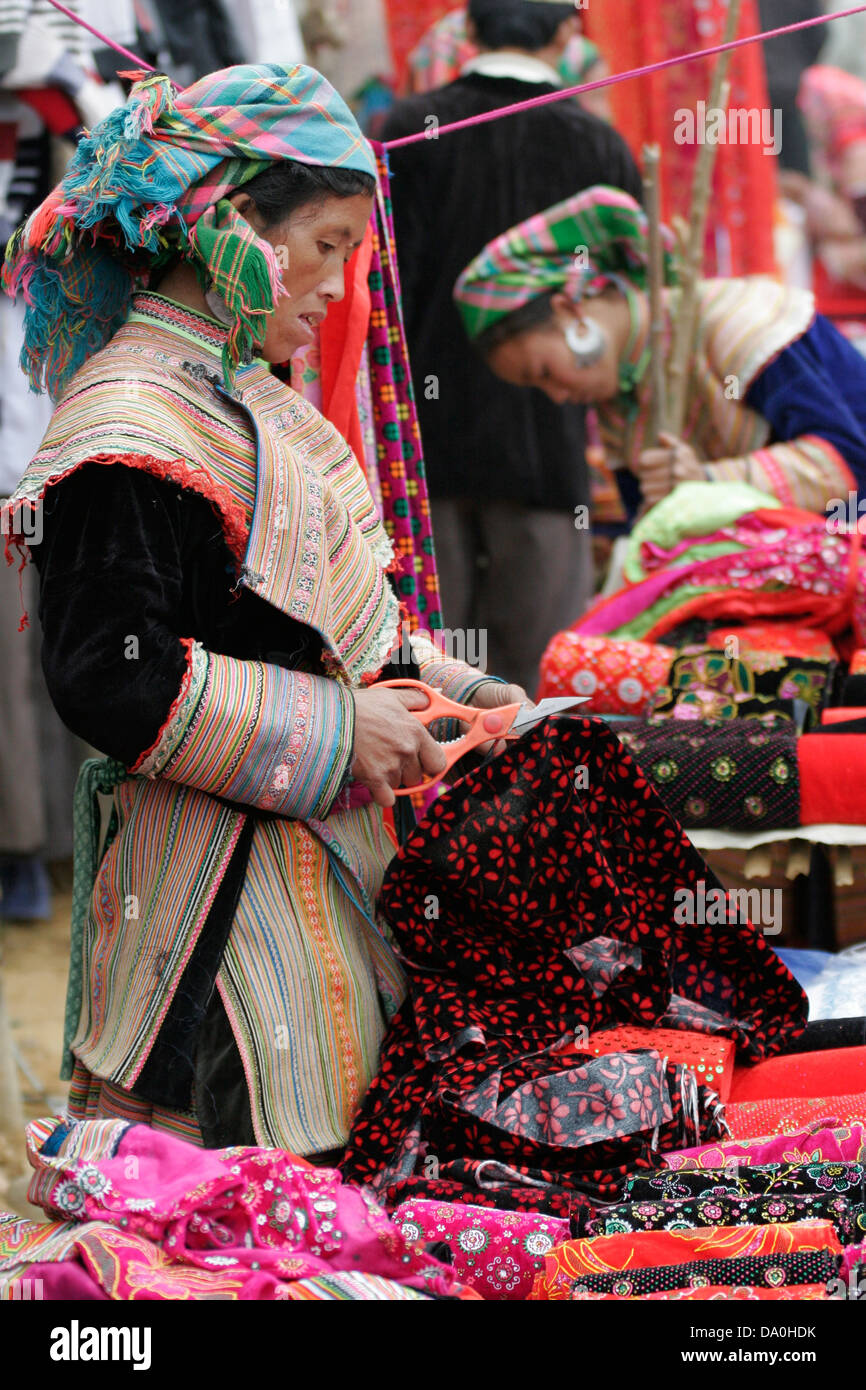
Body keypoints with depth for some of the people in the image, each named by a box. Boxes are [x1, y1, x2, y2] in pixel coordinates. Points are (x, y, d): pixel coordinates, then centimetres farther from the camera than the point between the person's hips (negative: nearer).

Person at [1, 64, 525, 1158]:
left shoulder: (243, 400, 14)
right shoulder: (131, 428, -18)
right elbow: (114, 681, -23)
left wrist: (445, 691, 10)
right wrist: (339, 731, -19)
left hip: (318, 851, 10)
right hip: (227, 887, -10)